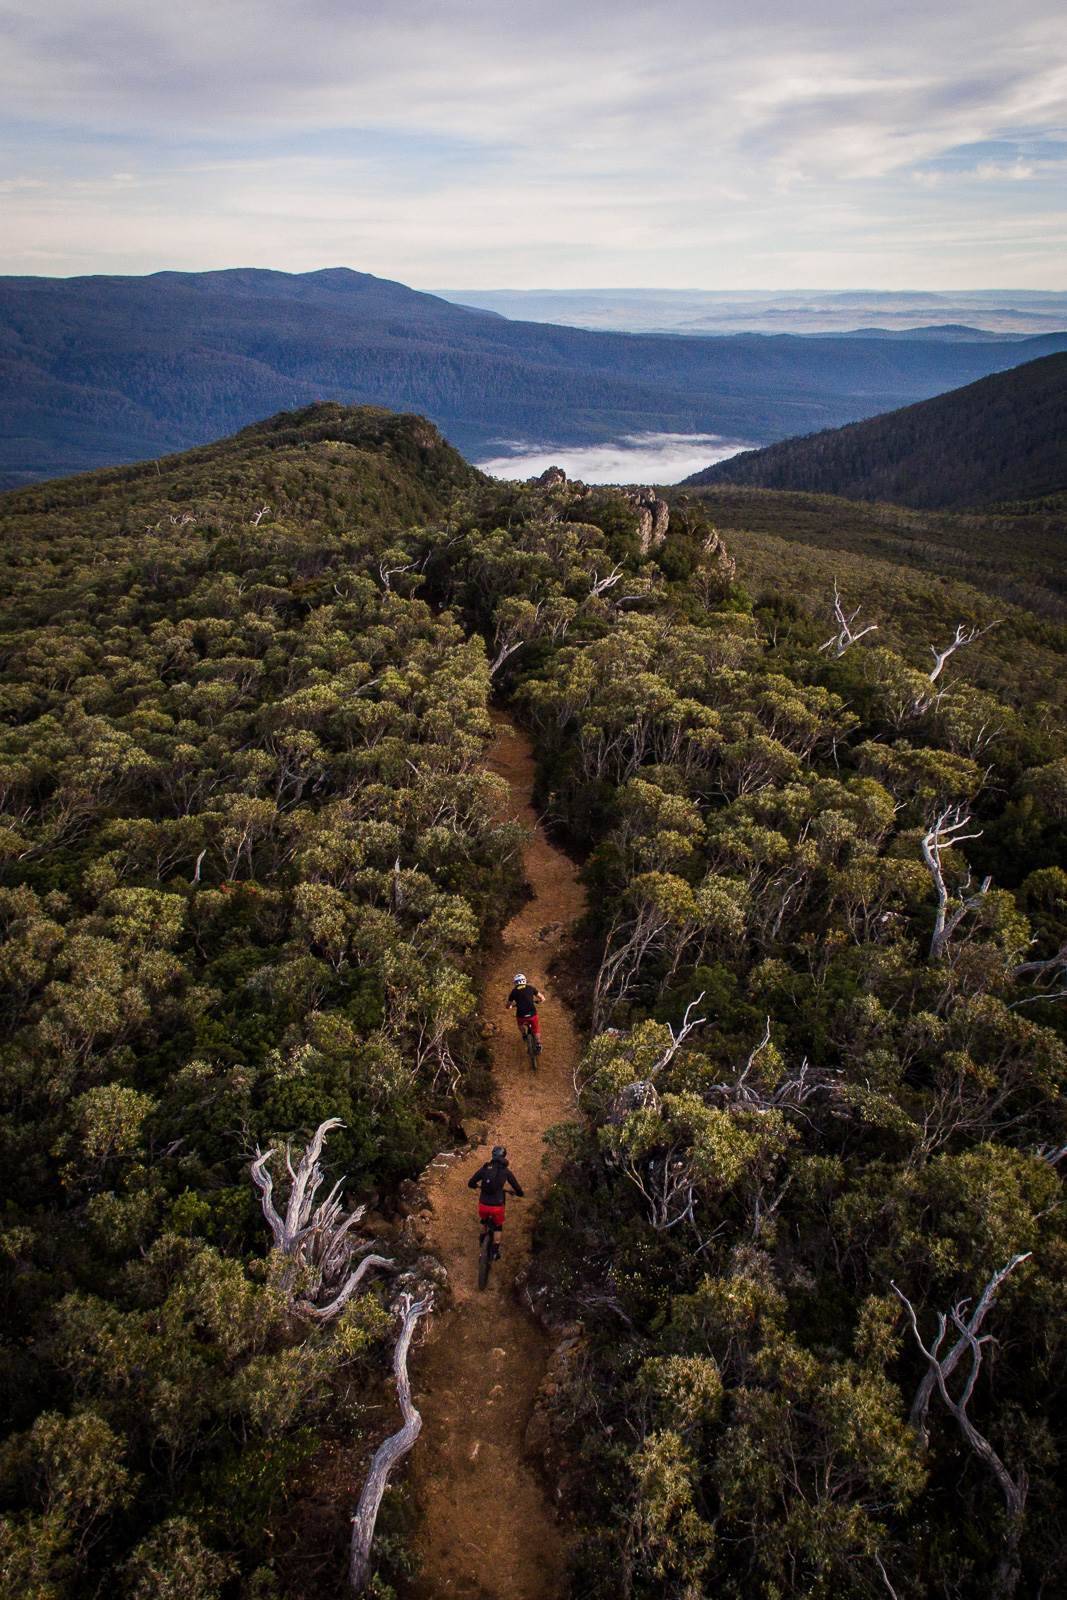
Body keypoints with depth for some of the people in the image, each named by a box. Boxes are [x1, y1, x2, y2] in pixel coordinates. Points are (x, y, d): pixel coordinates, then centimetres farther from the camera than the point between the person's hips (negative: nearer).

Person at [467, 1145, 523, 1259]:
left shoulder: (484, 1168, 4)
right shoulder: (506, 1171, 1)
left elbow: (470, 1183, 10)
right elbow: (518, 1189, 5)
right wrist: (519, 1193, 29)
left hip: (483, 1205, 1)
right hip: (497, 1206, -1)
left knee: (483, 1221, 37)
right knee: (498, 1226, 28)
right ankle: (495, 1252, 26)